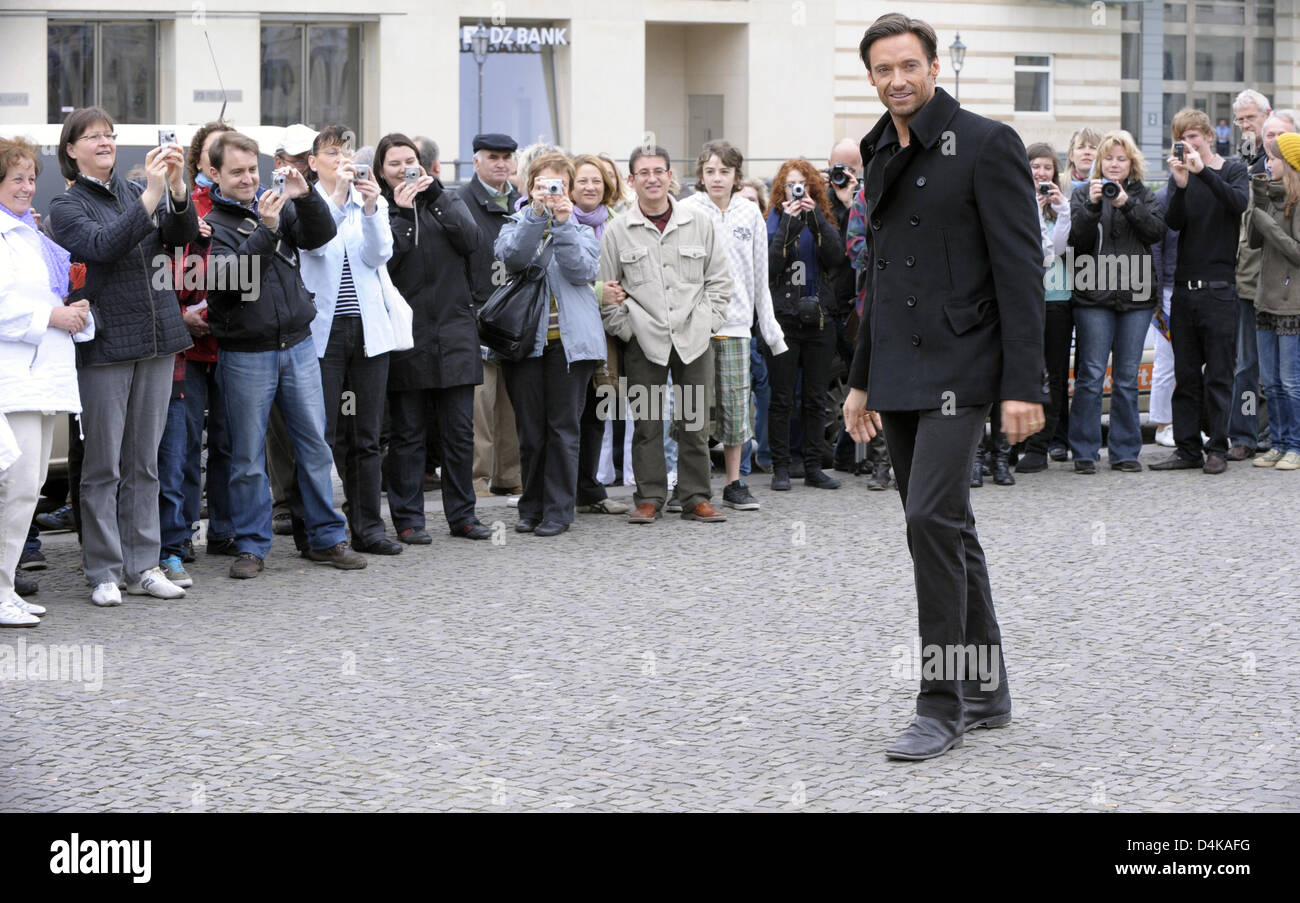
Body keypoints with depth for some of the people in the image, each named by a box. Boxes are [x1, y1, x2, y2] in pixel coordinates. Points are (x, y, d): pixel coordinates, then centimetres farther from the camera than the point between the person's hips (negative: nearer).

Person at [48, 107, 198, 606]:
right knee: (103, 465, -1)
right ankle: (103, 571, 6)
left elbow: (182, 234, -1)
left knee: (144, 461, 9)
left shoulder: (136, 193, 13)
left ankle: (142, 566, 14)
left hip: (157, 340, 5)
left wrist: (177, 188, -18)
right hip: (105, 344, -4)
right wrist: (151, 196, -27)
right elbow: (103, 245, -19)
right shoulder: (66, 207, -1)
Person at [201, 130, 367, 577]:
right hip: (245, 353, -4)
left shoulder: (280, 206, 9)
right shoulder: (212, 224, -4)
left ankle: (325, 537, 16)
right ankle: (252, 545, 12)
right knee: (248, 456, 2)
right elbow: (232, 280, -19)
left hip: (298, 344, 4)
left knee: (315, 444, 7)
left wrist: (306, 196, -20)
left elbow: (321, 235, -4)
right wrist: (266, 229, -27)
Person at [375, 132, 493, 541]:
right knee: (407, 433, 2)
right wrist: (401, 213, -14)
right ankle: (408, 518, 8)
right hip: (405, 334, -2)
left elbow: (471, 240, -6)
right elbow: (380, 262, -11)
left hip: (453, 332, 2)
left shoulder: (447, 200, 12)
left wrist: (436, 195, -9)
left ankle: (462, 514, 14)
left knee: (460, 430, 4)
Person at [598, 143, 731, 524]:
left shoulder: (699, 224, 6)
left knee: (695, 422, 4)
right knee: (647, 423, 1)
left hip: (694, 338, 1)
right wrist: (623, 327, -2)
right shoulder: (617, 231, 2)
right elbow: (606, 289, 6)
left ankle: (696, 498, 11)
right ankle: (649, 498, 9)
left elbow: (719, 279, 11)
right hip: (644, 341, -1)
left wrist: (710, 320, 3)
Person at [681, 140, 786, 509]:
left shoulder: (750, 214, 10)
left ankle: (734, 482, 10)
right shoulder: (686, 212, 1)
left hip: (736, 322, 3)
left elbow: (760, 277, 14)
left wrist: (771, 328, 13)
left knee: (736, 401, 2)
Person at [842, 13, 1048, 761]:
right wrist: (863, 379, 22)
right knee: (946, 528, 11)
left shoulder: (987, 145, -8)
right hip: (900, 375, 8)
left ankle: (944, 705, -9)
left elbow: (1021, 270, -12)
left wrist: (1024, 385, -17)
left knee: (933, 517, -16)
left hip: (958, 368, -8)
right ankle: (988, 694, 21)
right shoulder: (883, 157, 14)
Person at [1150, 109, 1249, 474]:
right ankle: (1188, 448, 11)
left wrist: (1203, 171, -24)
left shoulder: (1233, 170, 3)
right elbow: (1173, 222, -4)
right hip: (1184, 287, 4)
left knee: (1219, 373, -1)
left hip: (1219, 289, -4)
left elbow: (1239, 202, -18)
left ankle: (1217, 448, 5)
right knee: (1185, 375, 6)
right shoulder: (1180, 176, 11)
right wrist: (1181, 185, -20)